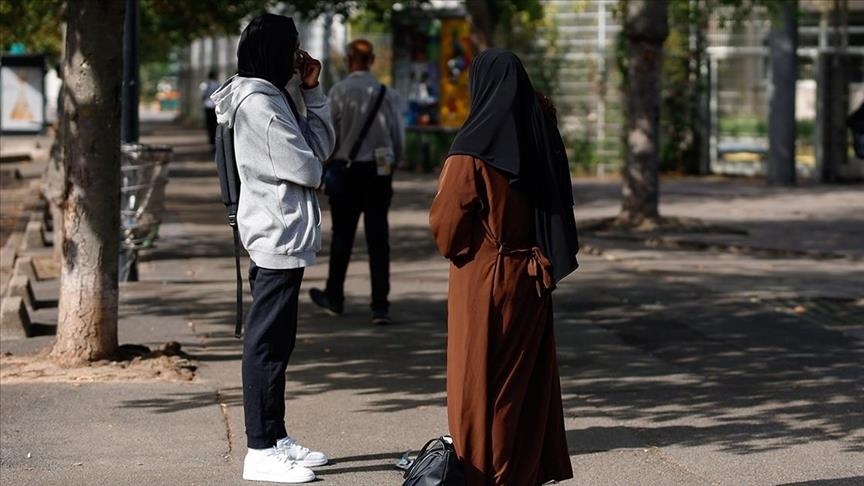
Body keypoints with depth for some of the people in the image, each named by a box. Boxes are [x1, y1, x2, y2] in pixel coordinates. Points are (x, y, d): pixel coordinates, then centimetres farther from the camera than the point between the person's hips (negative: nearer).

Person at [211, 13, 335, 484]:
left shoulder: (273, 97, 16)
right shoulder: (257, 102, -16)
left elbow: (321, 146, 14)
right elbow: (306, 168, -17)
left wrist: (313, 91, 7)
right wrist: (311, 172, 6)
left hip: (284, 235, 10)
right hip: (277, 235, -10)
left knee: (276, 340, 14)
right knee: (266, 342, -7)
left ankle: (276, 439, 22)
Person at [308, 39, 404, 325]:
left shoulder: (339, 92, -8)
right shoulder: (387, 93, -1)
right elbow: (398, 135, 2)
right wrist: (393, 165, 15)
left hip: (347, 170, -1)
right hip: (379, 170, 2)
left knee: (342, 236, 11)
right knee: (378, 239, 2)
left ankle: (334, 298, 24)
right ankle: (380, 306, -1)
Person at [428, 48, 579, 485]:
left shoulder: (474, 147, -17)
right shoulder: (540, 134, 1)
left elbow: (445, 220, -16)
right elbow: (557, 207, 8)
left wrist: (453, 249, 2)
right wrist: (538, 256, 14)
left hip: (483, 281, -6)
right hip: (531, 279, 6)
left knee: (480, 382, 3)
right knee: (529, 378, 14)